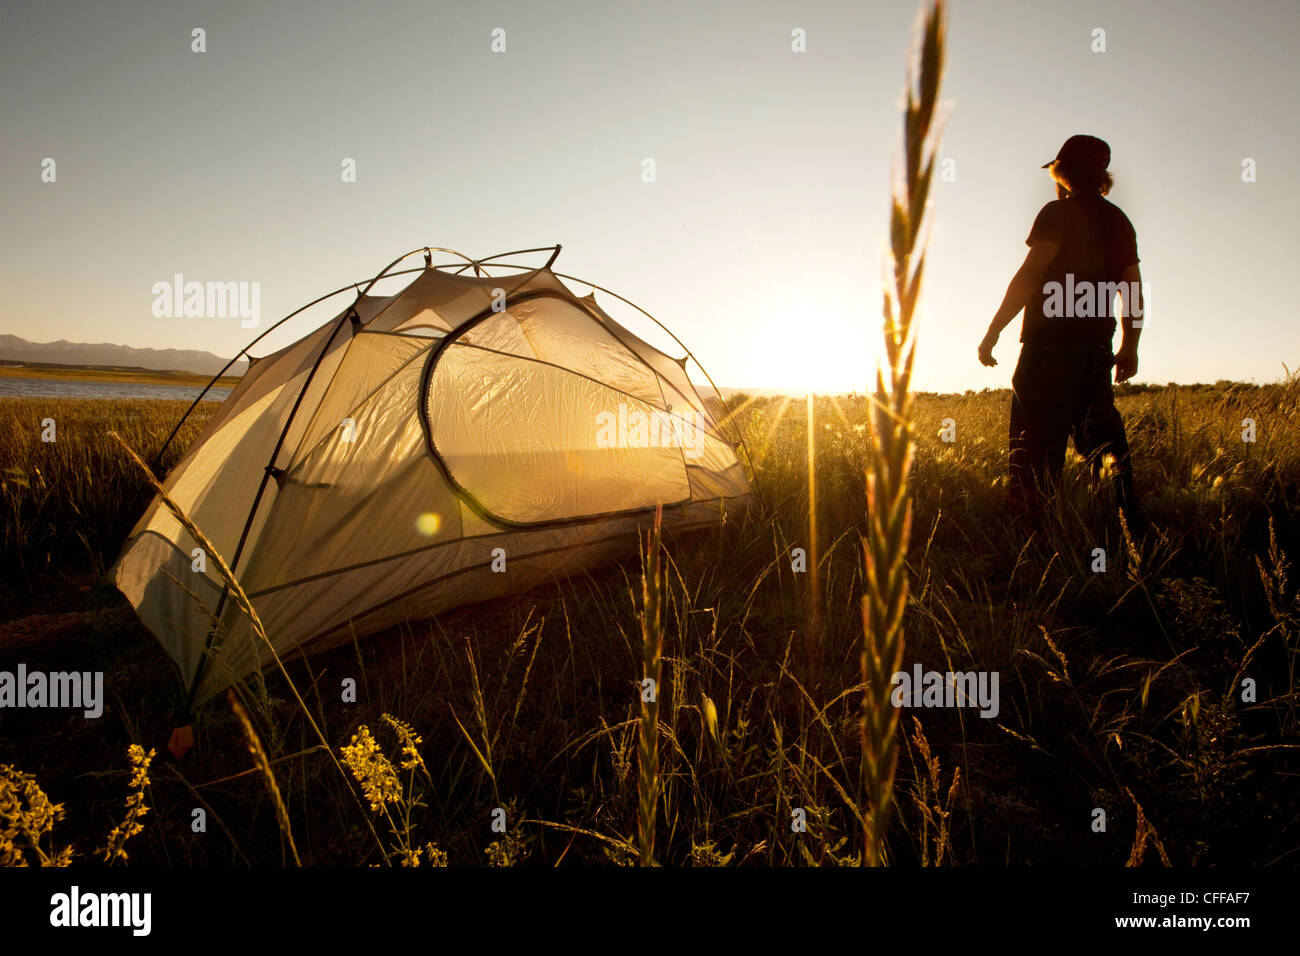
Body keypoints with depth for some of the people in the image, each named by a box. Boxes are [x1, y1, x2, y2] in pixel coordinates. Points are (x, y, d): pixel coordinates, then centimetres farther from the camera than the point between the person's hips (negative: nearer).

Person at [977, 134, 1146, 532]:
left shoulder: (1060, 213, -5)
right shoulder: (1119, 220, 16)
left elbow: (1027, 277, -13)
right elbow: (1134, 291, 16)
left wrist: (993, 332, -9)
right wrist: (1130, 346, 22)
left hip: (1052, 346, -7)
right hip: (1097, 346, 7)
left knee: (1035, 444, -4)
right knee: (1098, 430, 15)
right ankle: (1127, 516, 6)